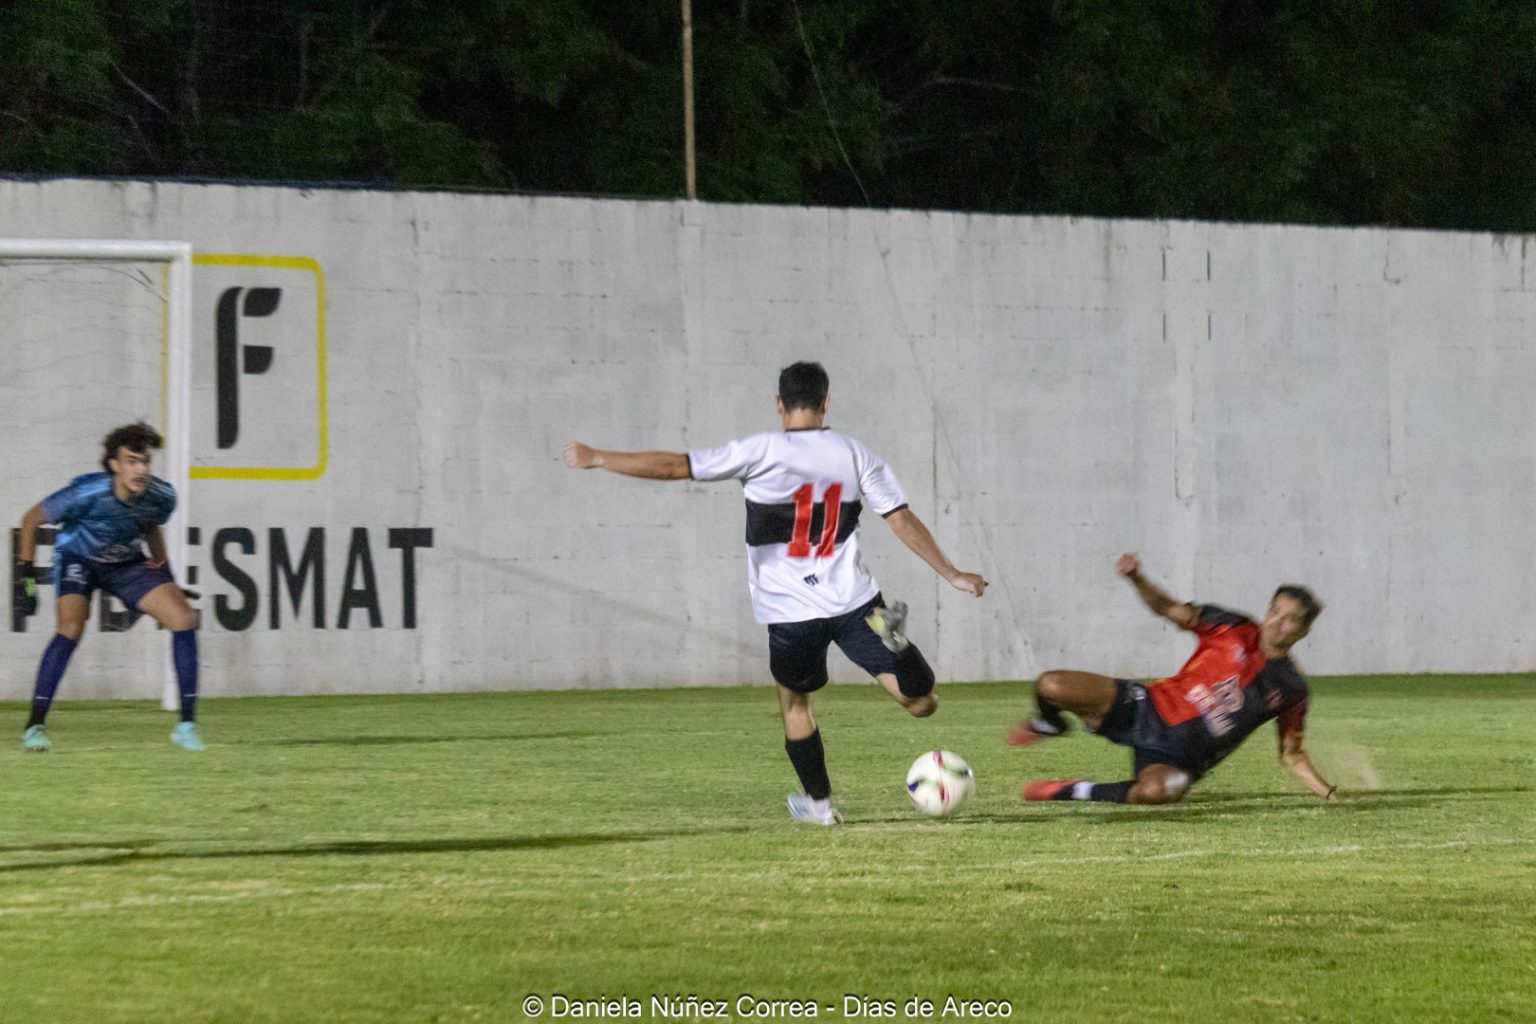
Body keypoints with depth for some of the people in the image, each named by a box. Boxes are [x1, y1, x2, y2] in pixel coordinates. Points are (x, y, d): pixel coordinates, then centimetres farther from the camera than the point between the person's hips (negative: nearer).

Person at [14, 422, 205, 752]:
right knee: (71, 627, -30)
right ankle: (35, 726, -22)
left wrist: (161, 566, 6)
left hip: (127, 563, 4)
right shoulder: (87, 494, -32)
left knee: (184, 618, -13)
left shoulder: (161, 497, -20)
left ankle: (186, 725, -6)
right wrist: (24, 571, -15)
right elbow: (32, 519, -15)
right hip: (78, 559, -4)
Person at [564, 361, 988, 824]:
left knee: (794, 702, 24)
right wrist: (953, 574, 12)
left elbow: (674, 466, -6)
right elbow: (903, 521, 3)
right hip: (853, 601, 1)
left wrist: (596, 458, 3)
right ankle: (885, 631, -26)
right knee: (923, 703, 0)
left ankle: (819, 804, 24)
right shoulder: (855, 455, 4)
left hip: (791, 612, -1)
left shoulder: (762, 452, -5)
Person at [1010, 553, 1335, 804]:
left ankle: (1077, 792, -13)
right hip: (1147, 711, 1)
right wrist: (1136, 578, -19)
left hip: (1178, 760, -1)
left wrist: (1331, 795, -3)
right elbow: (1170, 609, 1)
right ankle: (1050, 725, 21)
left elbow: (1292, 756, 9)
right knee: (1051, 686, -20)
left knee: (1157, 791, -42)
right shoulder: (1234, 630, -2)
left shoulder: (1291, 689, -1)